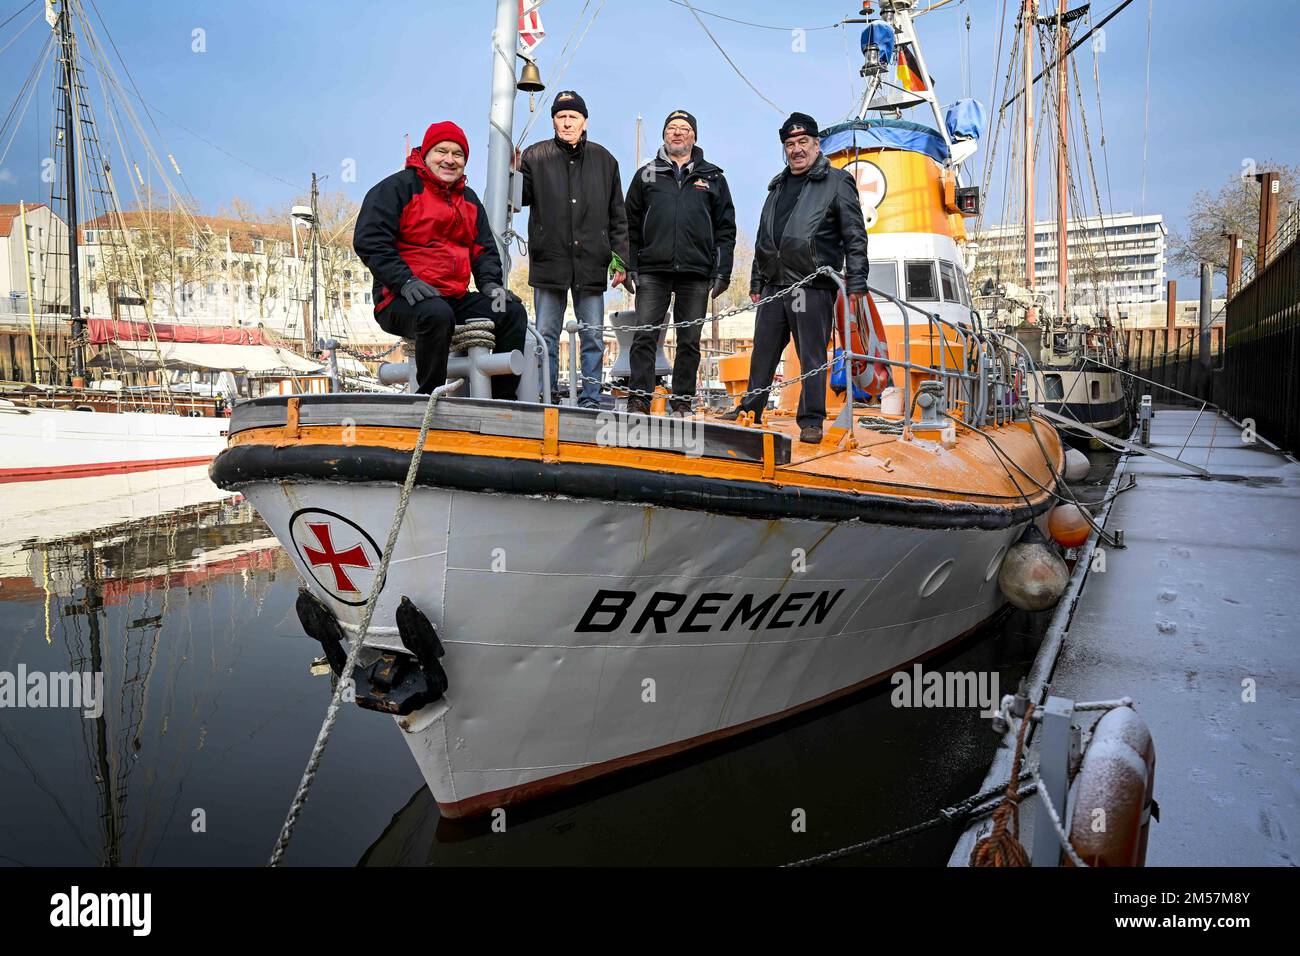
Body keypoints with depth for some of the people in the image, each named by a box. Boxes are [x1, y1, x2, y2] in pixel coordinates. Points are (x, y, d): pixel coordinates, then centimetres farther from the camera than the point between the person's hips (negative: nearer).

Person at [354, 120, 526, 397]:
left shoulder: (469, 199, 22)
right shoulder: (397, 187, 0)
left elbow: (484, 249, 24)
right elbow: (368, 240, -9)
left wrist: (489, 282, 2)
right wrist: (405, 281, -21)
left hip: (457, 298, 7)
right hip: (401, 300, -7)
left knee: (513, 312, -11)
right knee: (437, 314, -40)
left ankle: (503, 398, -9)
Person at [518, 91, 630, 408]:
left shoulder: (604, 159, 13)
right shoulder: (536, 156, 9)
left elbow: (617, 216, 12)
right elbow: (520, 197, 0)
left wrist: (620, 258, 6)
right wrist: (512, 173, -18)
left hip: (591, 263, 1)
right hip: (549, 261, -1)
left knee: (593, 337, 2)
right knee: (546, 334, 3)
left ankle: (590, 399, 10)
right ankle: (546, 397, 11)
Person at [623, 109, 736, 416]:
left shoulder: (713, 178, 13)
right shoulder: (646, 175, 14)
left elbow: (726, 229, 10)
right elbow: (631, 225, 12)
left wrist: (722, 272, 2)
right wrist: (630, 267, 3)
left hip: (696, 274, 0)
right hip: (652, 272, 0)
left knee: (690, 341, 2)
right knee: (644, 336, -5)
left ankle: (682, 401, 9)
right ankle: (639, 398, -1)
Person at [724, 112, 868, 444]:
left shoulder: (837, 182, 2)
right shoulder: (778, 186, 21)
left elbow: (855, 237, -3)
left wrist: (856, 283, -9)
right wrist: (756, 282, 21)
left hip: (813, 288, -6)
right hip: (773, 286, 6)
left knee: (812, 356, -2)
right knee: (763, 351, 10)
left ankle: (811, 420, 4)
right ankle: (750, 410, 21)